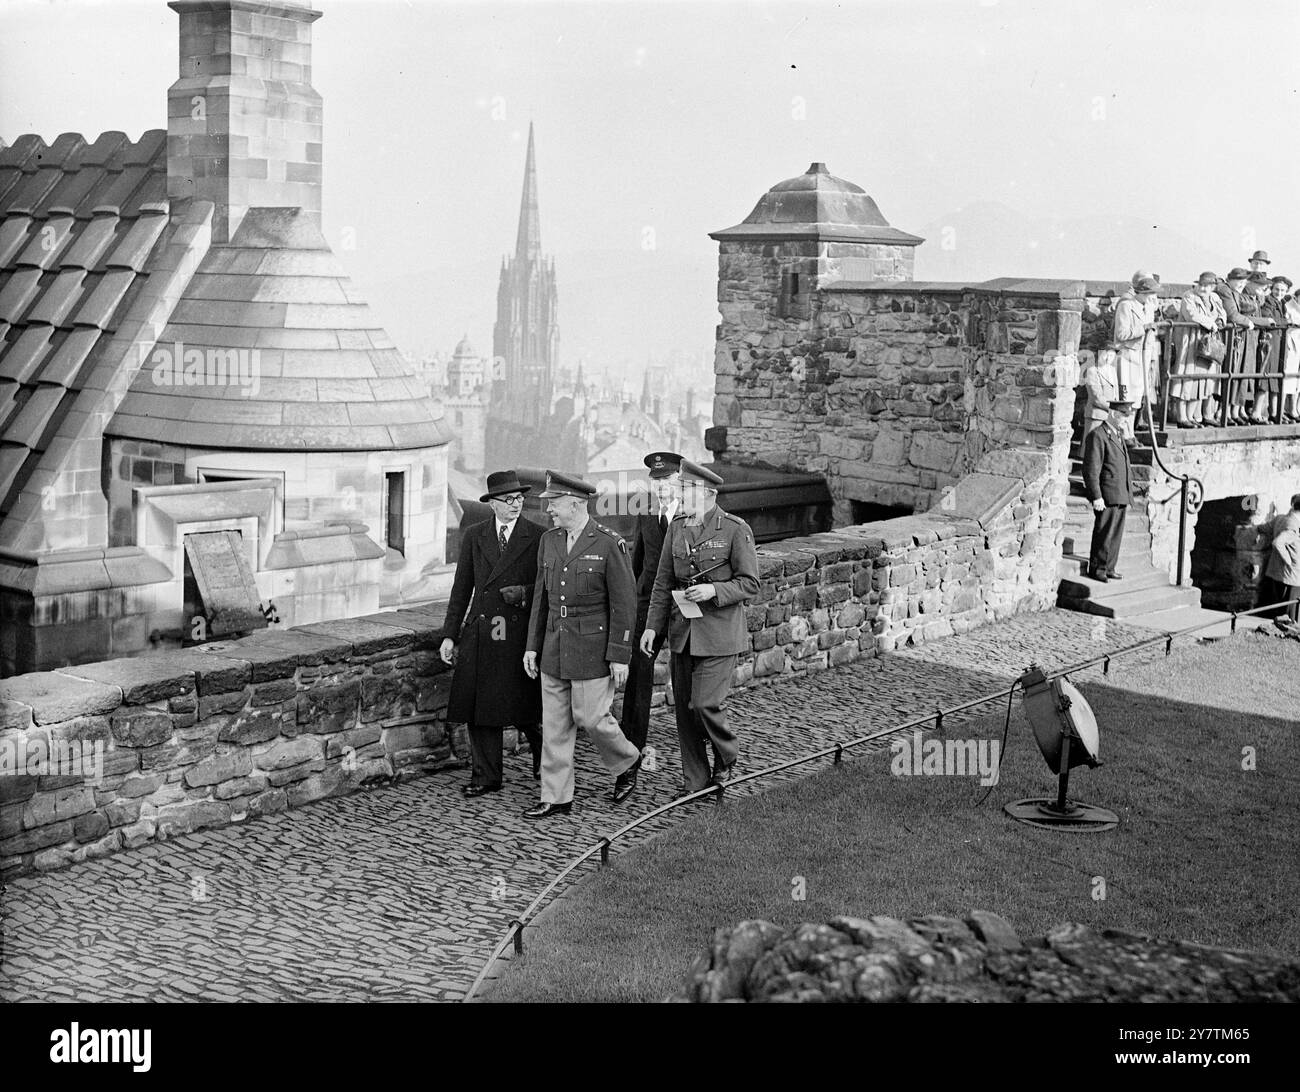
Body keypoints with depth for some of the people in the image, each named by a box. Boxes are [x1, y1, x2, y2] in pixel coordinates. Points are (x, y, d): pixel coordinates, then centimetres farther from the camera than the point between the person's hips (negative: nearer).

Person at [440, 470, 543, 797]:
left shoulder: (538, 537, 0)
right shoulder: (474, 536, 8)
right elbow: (462, 588, 10)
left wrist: (525, 592, -12)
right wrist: (450, 635, 7)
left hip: (520, 632, -3)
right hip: (480, 632, 3)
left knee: (522, 708, 0)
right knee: (479, 707, 3)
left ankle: (545, 760, 26)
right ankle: (485, 776, 14)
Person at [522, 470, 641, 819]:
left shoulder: (610, 545, -12)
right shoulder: (549, 541, 7)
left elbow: (624, 604, -11)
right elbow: (541, 597, 13)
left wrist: (620, 656, -12)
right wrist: (532, 645, 10)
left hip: (593, 649, -6)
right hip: (554, 647, 6)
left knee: (590, 717, -2)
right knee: (554, 724, 6)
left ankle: (627, 761, 27)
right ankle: (556, 798, 13)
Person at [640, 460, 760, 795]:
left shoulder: (735, 530, -9)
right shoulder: (676, 527, 6)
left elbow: (750, 584, -6)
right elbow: (663, 582, 10)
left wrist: (714, 590, -20)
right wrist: (653, 626, 4)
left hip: (719, 632, -5)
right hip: (682, 631, 5)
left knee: (704, 703, -13)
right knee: (683, 708, 8)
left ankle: (727, 755, 18)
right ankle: (696, 784, 20)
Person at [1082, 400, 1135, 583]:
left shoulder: (1118, 435, 18)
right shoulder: (1097, 436, -12)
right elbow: (1091, 470, -16)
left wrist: (1128, 492, 21)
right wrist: (1096, 497, -19)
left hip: (1121, 497, 9)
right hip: (1106, 497, -9)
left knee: (1116, 535, 12)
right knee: (1104, 534, -3)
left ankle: (1108, 568, 20)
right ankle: (1096, 569, 7)